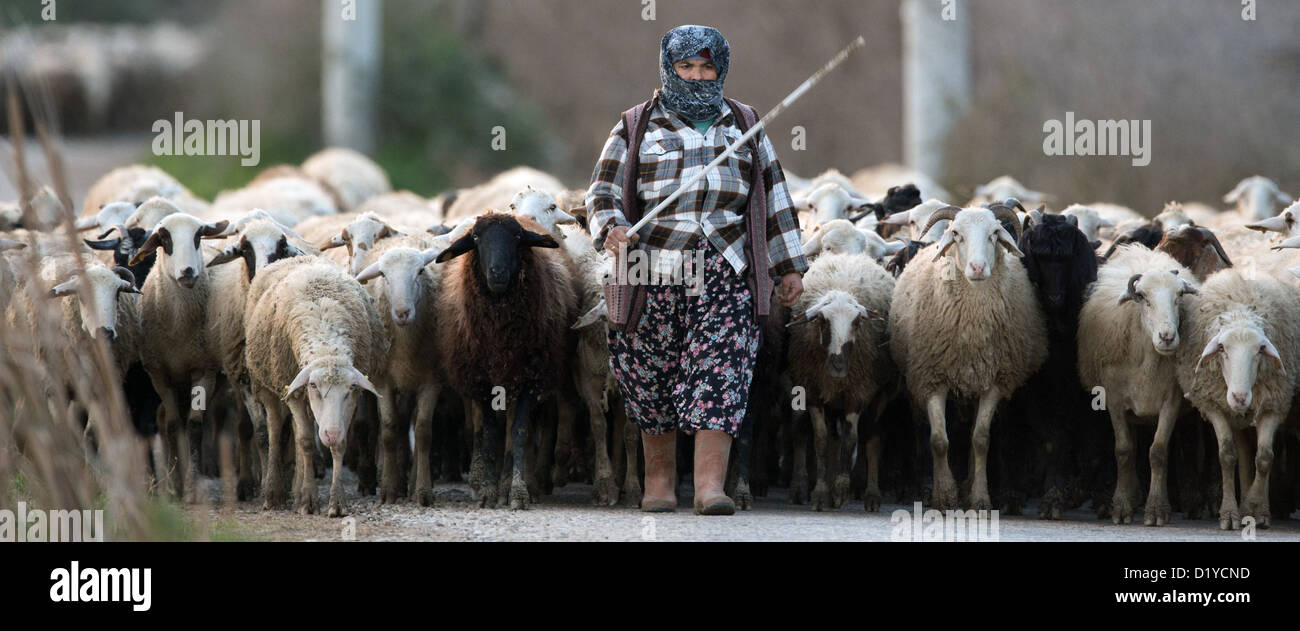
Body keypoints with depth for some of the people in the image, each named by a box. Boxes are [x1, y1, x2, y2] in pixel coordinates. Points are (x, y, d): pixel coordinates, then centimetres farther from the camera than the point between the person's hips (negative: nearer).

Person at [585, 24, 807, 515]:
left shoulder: (743, 126, 16)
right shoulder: (638, 129, 9)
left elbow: (772, 198, 18)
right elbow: (604, 193, 2)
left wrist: (789, 267, 15)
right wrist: (611, 229, -20)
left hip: (726, 272, 0)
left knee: (719, 374, -13)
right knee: (652, 378, 3)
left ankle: (710, 485, -20)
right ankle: (659, 479, 19)